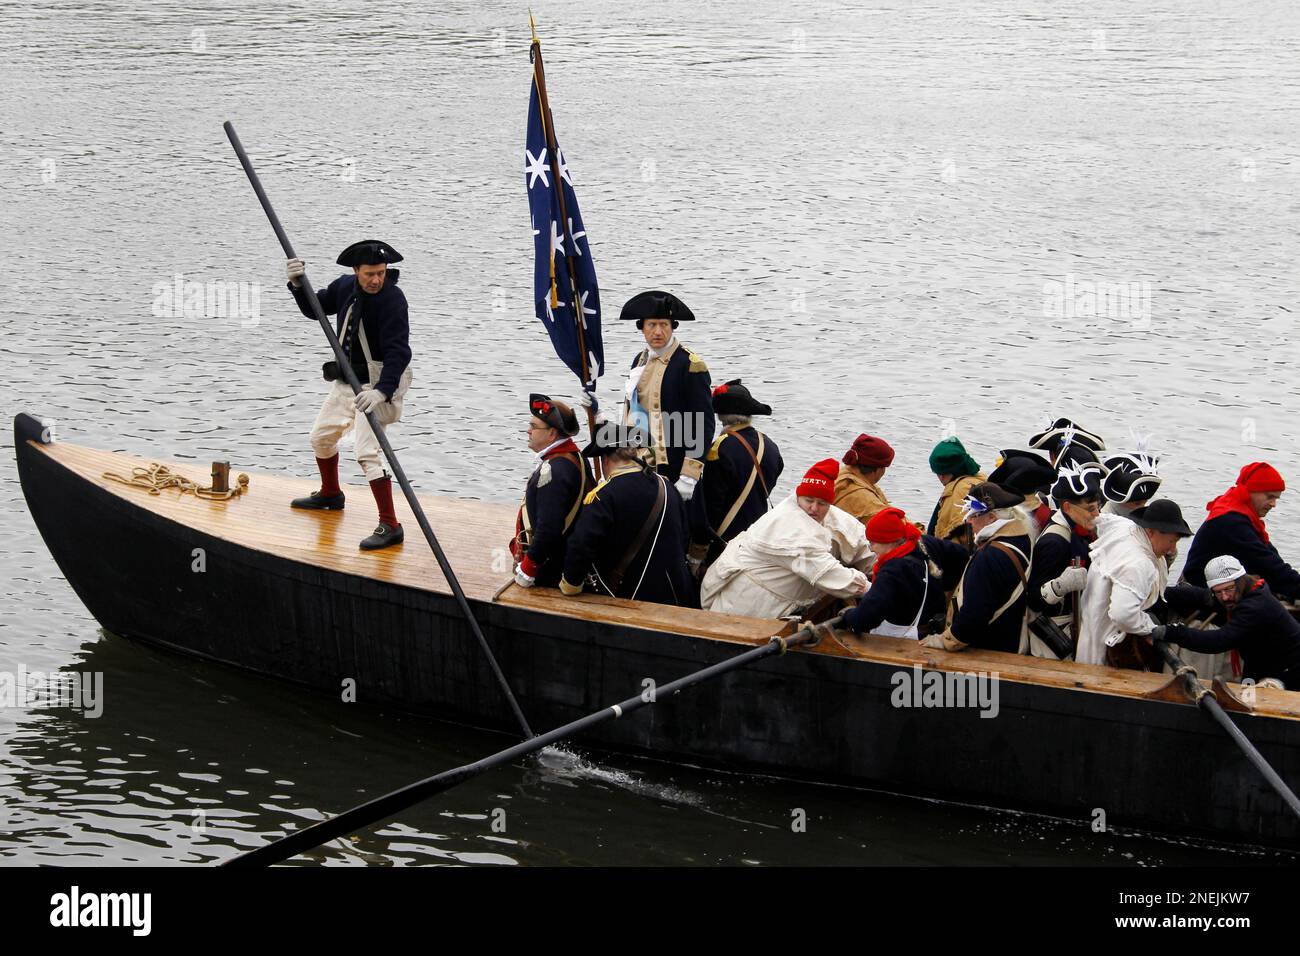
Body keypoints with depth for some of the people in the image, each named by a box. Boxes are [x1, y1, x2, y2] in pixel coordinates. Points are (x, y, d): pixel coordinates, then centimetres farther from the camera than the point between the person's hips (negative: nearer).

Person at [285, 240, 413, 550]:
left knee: (367, 452, -20)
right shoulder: (345, 286, -2)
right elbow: (314, 309, 13)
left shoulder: (392, 299, -23)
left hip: (378, 384, -8)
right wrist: (299, 284, -7)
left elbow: (398, 352, -29)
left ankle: (390, 525, -18)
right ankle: (330, 495, 50)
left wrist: (382, 391, -41)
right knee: (321, 437, 24)